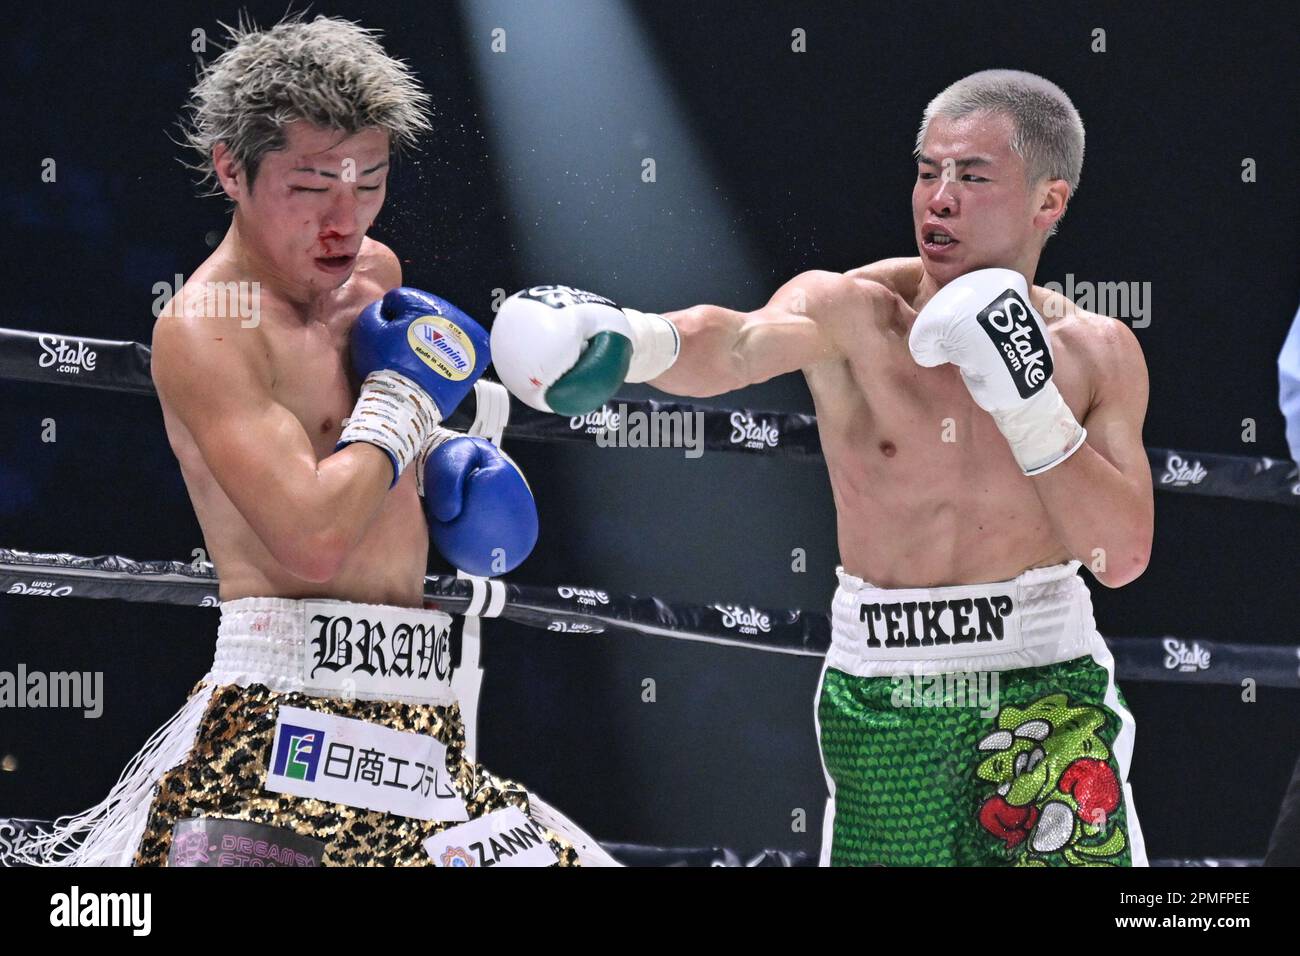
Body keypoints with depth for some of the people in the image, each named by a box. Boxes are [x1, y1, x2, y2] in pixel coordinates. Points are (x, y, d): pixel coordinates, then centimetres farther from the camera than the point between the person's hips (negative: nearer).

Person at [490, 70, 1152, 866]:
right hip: (885, 704, -1)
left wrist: (1031, 404, -18)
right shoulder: (851, 313, -7)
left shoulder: (1099, 354, 1)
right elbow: (736, 345, -30)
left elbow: (1123, 556, -7)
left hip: (1050, 689, 1)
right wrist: (638, 340, -52)